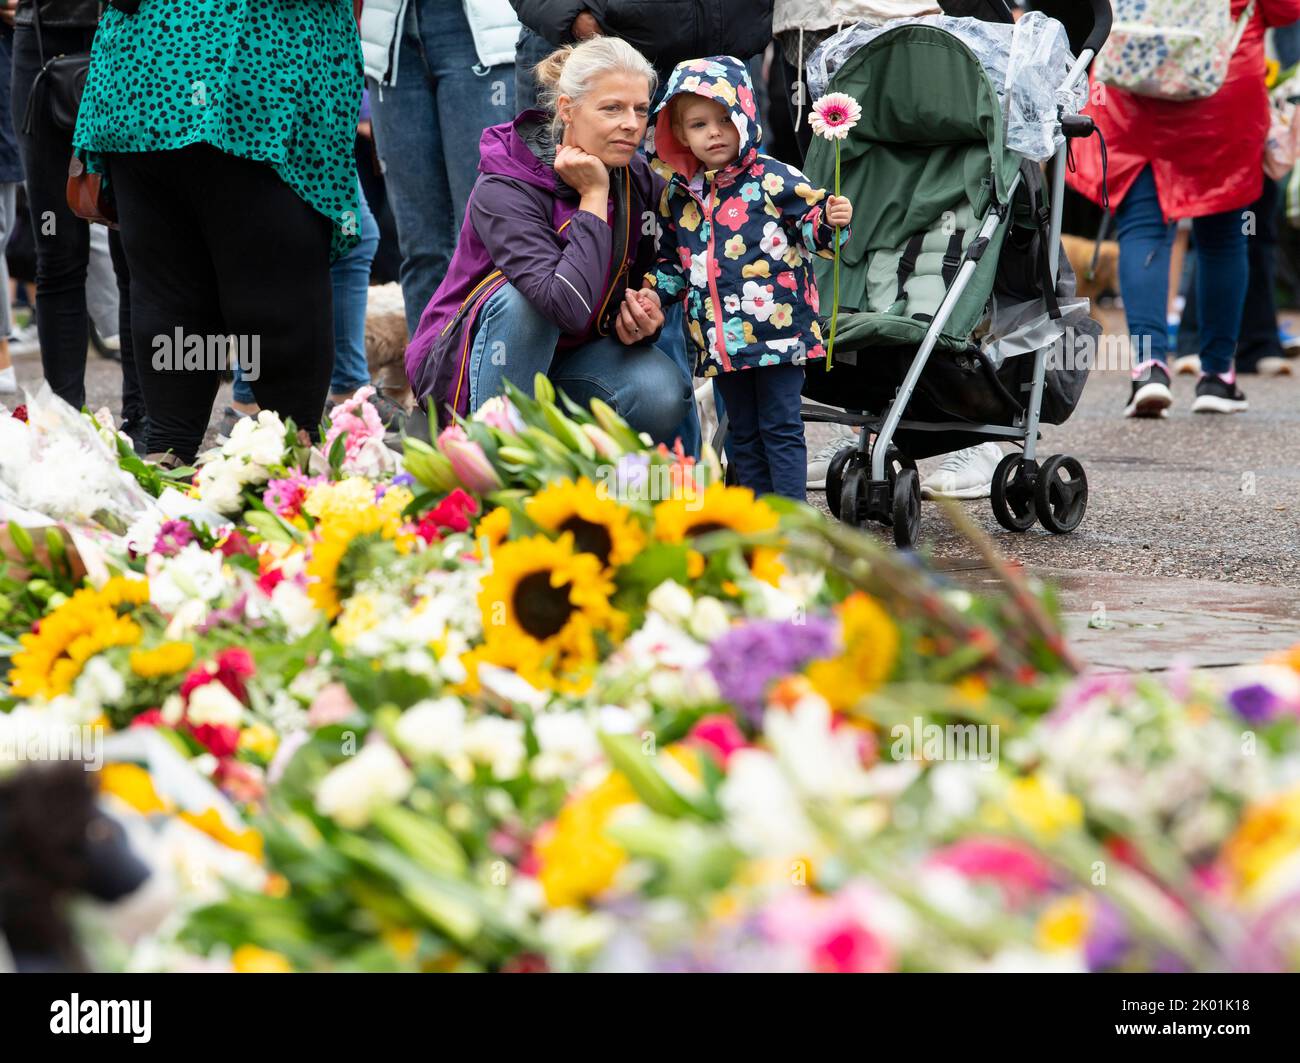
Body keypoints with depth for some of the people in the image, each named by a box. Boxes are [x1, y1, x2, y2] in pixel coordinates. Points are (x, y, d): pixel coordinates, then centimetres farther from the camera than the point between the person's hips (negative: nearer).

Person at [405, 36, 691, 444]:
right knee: (521, 299, -37)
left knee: (665, 394, -25)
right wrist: (593, 196, -30)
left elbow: (641, 280, 14)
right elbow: (570, 307, -39)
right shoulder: (504, 190, -25)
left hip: (569, 356, 5)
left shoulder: (637, 178, -5)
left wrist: (643, 316, -11)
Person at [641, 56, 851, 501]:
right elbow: (674, 261, 21)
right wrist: (654, 290, 5)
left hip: (776, 329, -5)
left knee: (780, 428, -2)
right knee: (743, 433, 13)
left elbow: (812, 229, -4)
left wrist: (832, 222, -25)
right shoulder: (678, 196, 9)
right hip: (720, 339, 5)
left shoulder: (774, 180, -6)